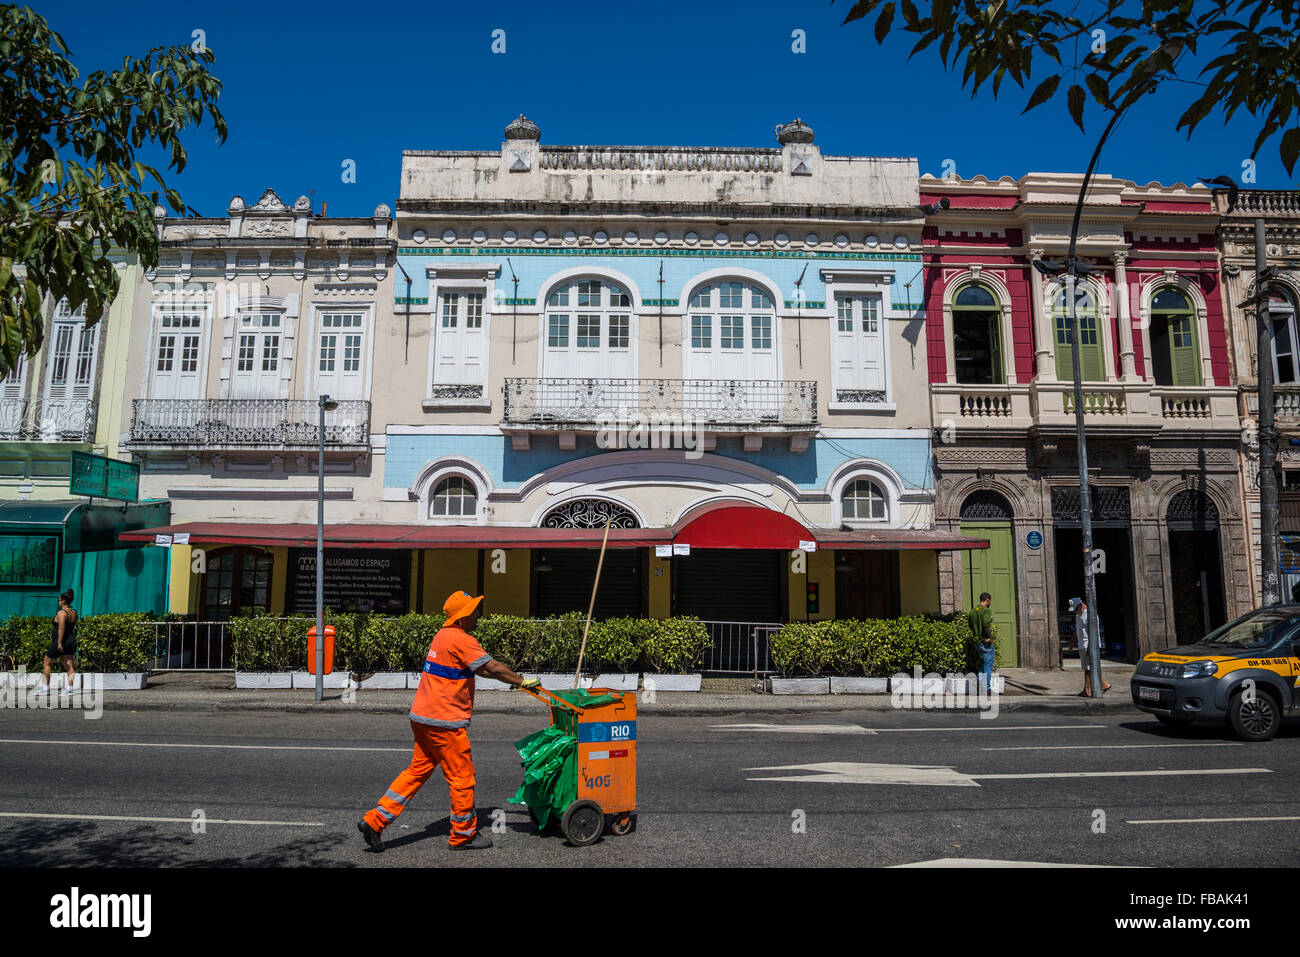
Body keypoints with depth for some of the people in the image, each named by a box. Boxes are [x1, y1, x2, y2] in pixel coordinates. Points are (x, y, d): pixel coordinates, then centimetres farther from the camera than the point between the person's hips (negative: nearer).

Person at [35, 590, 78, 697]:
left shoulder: (61, 613, -14)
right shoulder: (74, 612, 10)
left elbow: (61, 628, -24)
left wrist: (59, 643, -28)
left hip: (60, 642, -7)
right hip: (71, 641, 7)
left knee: (47, 663, 10)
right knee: (68, 665, 2)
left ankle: (45, 688, 13)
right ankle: (69, 688, -6)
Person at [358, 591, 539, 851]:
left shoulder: (444, 635, 14)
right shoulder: (461, 639, -17)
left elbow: (479, 668, 23)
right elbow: (492, 668, -19)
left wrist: (510, 679, 21)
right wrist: (522, 681, -8)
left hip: (422, 716, 9)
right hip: (444, 721, -9)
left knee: (418, 770, 16)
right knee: (462, 776, 4)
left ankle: (374, 820, 16)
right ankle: (464, 835, 16)